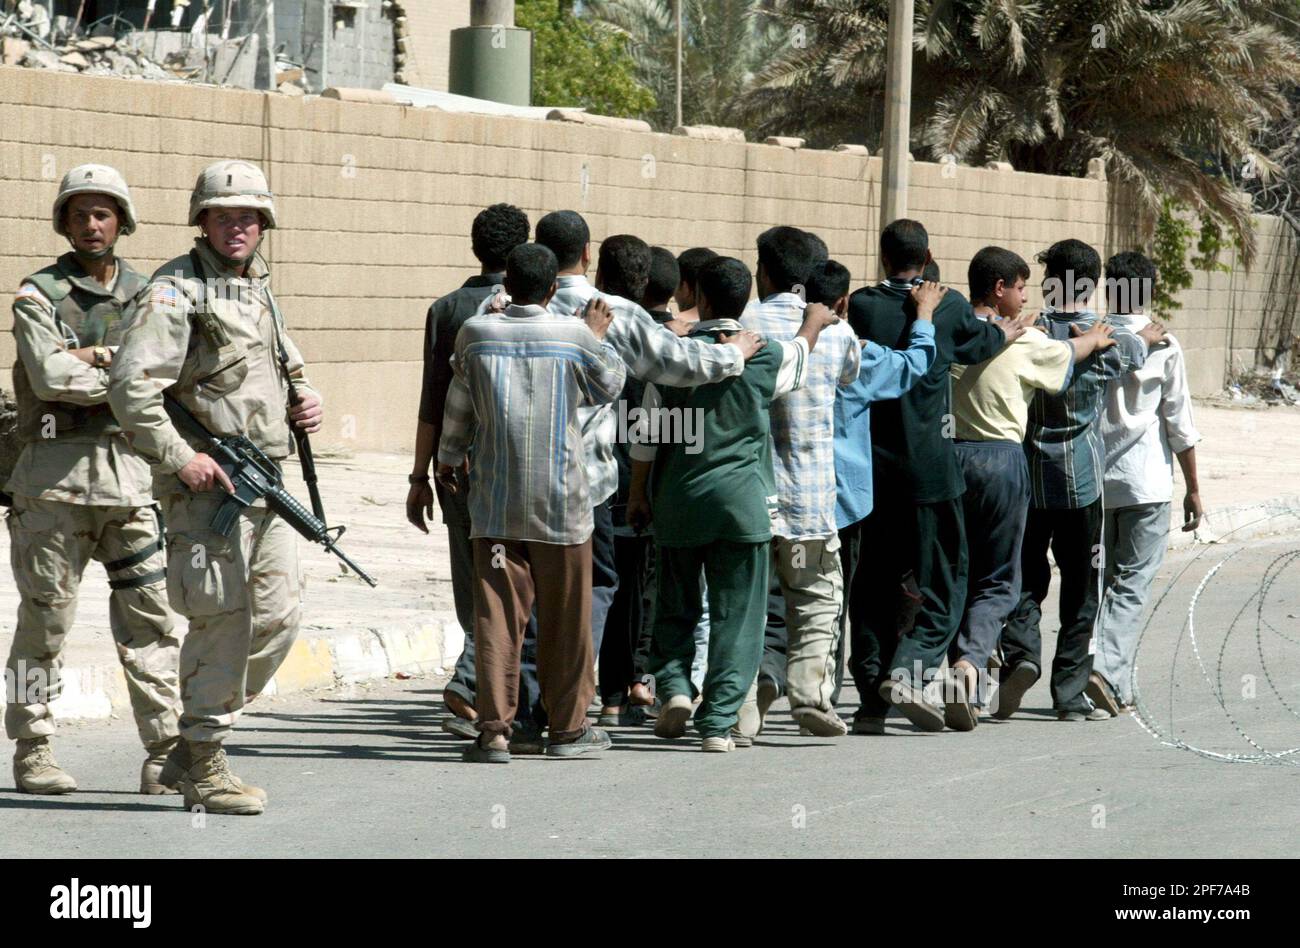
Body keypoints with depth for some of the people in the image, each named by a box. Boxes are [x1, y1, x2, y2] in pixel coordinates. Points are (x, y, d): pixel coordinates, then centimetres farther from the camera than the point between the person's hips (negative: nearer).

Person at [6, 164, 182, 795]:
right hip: (55, 474, -3)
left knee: (151, 617, -1)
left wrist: (94, 356, -12)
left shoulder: (145, 295, 13)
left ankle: (165, 755, 0)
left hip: (128, 474, 3)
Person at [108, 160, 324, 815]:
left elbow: (283, 369, 35)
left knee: (277, 617, 6)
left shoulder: (260, 290, 18)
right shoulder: (176, 291, -8)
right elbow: (130, 386, -18)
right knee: (223, 622, -9)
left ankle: (190, 752, 16)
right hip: (206, 484, -8)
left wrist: (305, 404, 13)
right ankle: (204, 769, 0)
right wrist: (181, 459, -19)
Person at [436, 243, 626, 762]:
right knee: (564, 616, 9)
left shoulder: (476, 333, -1)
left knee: (497, 612, -1)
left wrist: (447, 462, 25)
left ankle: (494, 729, -7)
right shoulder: (574, 336, -6)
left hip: (495, 499, 1)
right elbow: (608, 388, 12)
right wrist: (597, 336, 26)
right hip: (561, 500, -1)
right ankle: (568, 726, 17)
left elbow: (458, 408, 8)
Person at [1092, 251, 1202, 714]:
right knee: (1132, 584, -1)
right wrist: (1193, 488, 5)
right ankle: (1106, 667, -19)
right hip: (1146, 484, -3)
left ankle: (1119, 687, 10)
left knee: (1103, 580, 12)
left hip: (1093, 480, 3)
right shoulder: (1162, 345, -5)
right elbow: (1180, 423, -3)